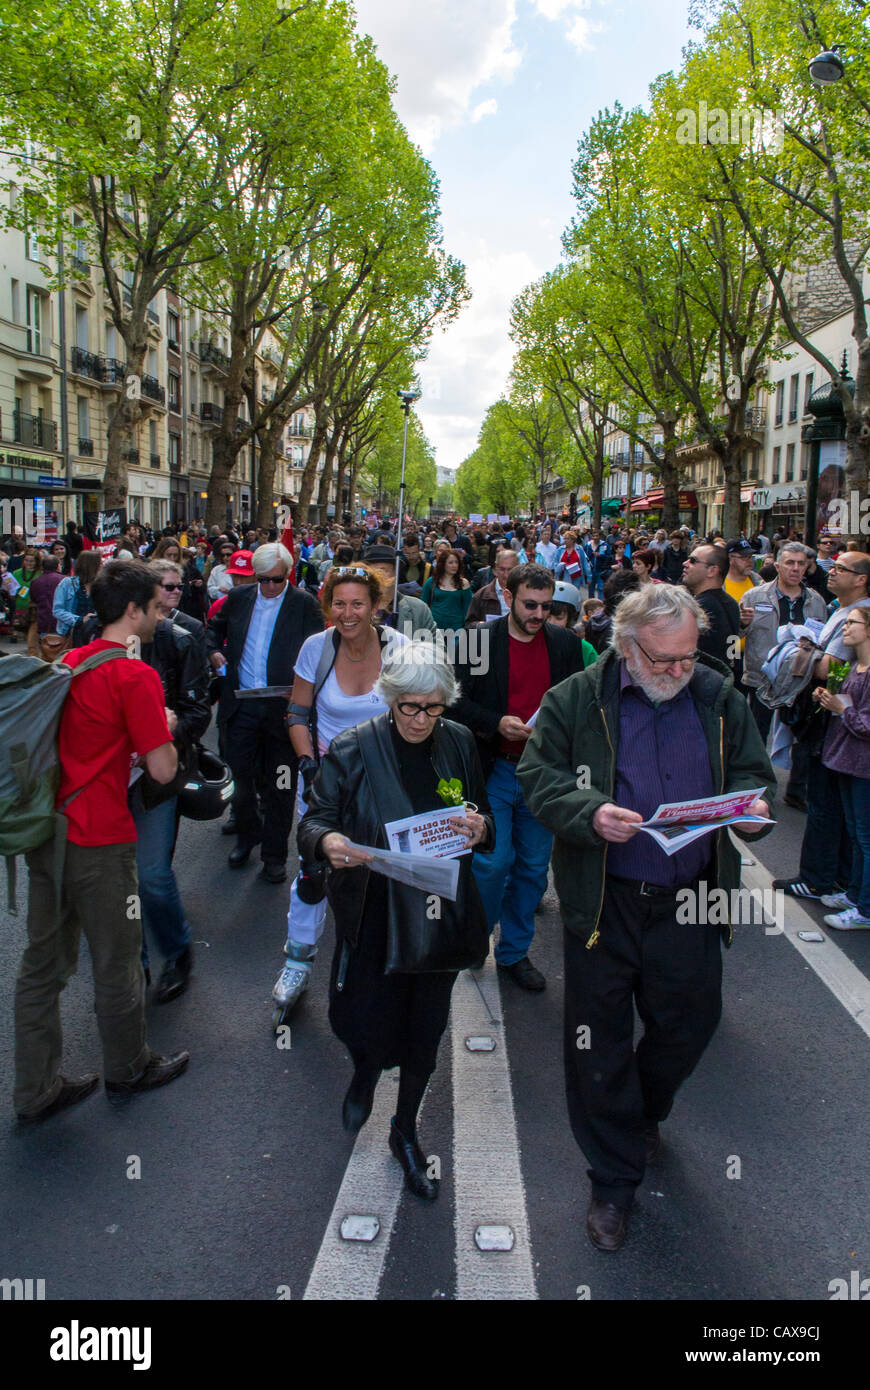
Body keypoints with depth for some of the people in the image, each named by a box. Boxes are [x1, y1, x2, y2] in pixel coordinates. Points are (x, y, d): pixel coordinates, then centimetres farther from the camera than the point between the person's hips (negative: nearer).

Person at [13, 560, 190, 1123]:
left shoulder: (69, 663, 8)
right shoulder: (136, 676, -16)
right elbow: (164, 770, -15)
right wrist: (163, 727, 2)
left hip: (48, 830, 8)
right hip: (99, 840, -8)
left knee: (44, 963, 15)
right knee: (116, 961, 12)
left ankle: (36, 1089, 27)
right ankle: (129, 1067, 33)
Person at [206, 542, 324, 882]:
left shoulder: (305, 605, -4)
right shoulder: (238, 598, 6)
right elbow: (215, 626, 23)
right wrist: (214, 650, 3)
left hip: (283, 706, -3)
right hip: (240, 706, 3)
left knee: (279, 787, 7)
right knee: (240, 776, 13)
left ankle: (274, 855, 22)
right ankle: (248, 834, 39)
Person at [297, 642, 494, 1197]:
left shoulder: (459, 743, -1)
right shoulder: (353, 749, -10)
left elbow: (487, 822, 7)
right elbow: (314, 821, -8)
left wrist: (480, 828, -17)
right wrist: (328, 841, -32)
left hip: (440, 915, 3)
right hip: (373, 916, -2)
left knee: (425, 1032, 14)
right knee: (367, 1027, 2)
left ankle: (406, 1132, 42)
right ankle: (365, 1074, 43)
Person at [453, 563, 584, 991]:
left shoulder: (565, 644, 5)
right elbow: (457, 701, -3)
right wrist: (497, 723, -18)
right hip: (493, 770, -3)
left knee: (533, 867, 10)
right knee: (493, 862, -6)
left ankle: (514, 951, 28)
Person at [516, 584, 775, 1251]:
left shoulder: (719, 697, 3)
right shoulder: (576, 700, -5)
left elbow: (752, 769, 13)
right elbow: (537, 775, -5)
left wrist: (751, 802, -10)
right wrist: (589, 813, -22)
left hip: (689, 903, 3)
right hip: (603, 902, -2)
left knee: (690, 1023, 16)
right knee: (601, 1044, 7)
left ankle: (643, 1114, 49)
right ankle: (615, 1179, 28)